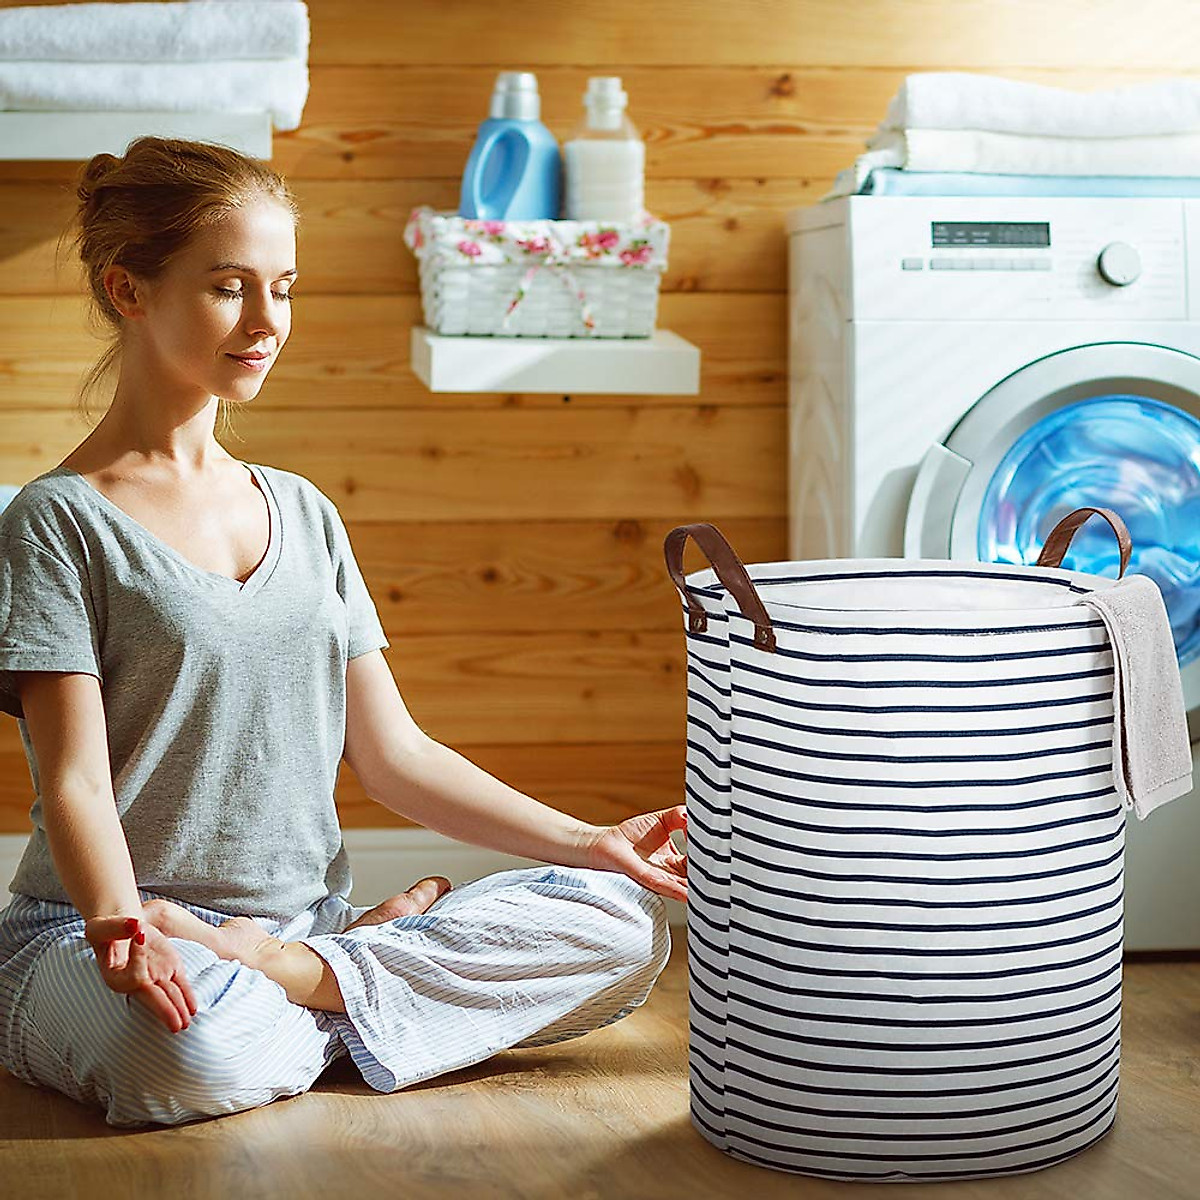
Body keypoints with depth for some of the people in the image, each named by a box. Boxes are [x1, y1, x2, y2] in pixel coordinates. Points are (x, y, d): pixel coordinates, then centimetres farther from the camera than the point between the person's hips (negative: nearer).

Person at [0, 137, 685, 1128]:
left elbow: (393, 752, 12)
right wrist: (121, 928, -34)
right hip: (98, 935, -5)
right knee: (194, 1054, -42)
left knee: (623, 922, -14)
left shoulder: (305, 514, 15)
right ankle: (388, 965, -12)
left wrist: (590, 842, 2)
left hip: (304, 918, 6)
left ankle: (287, 972, -16)